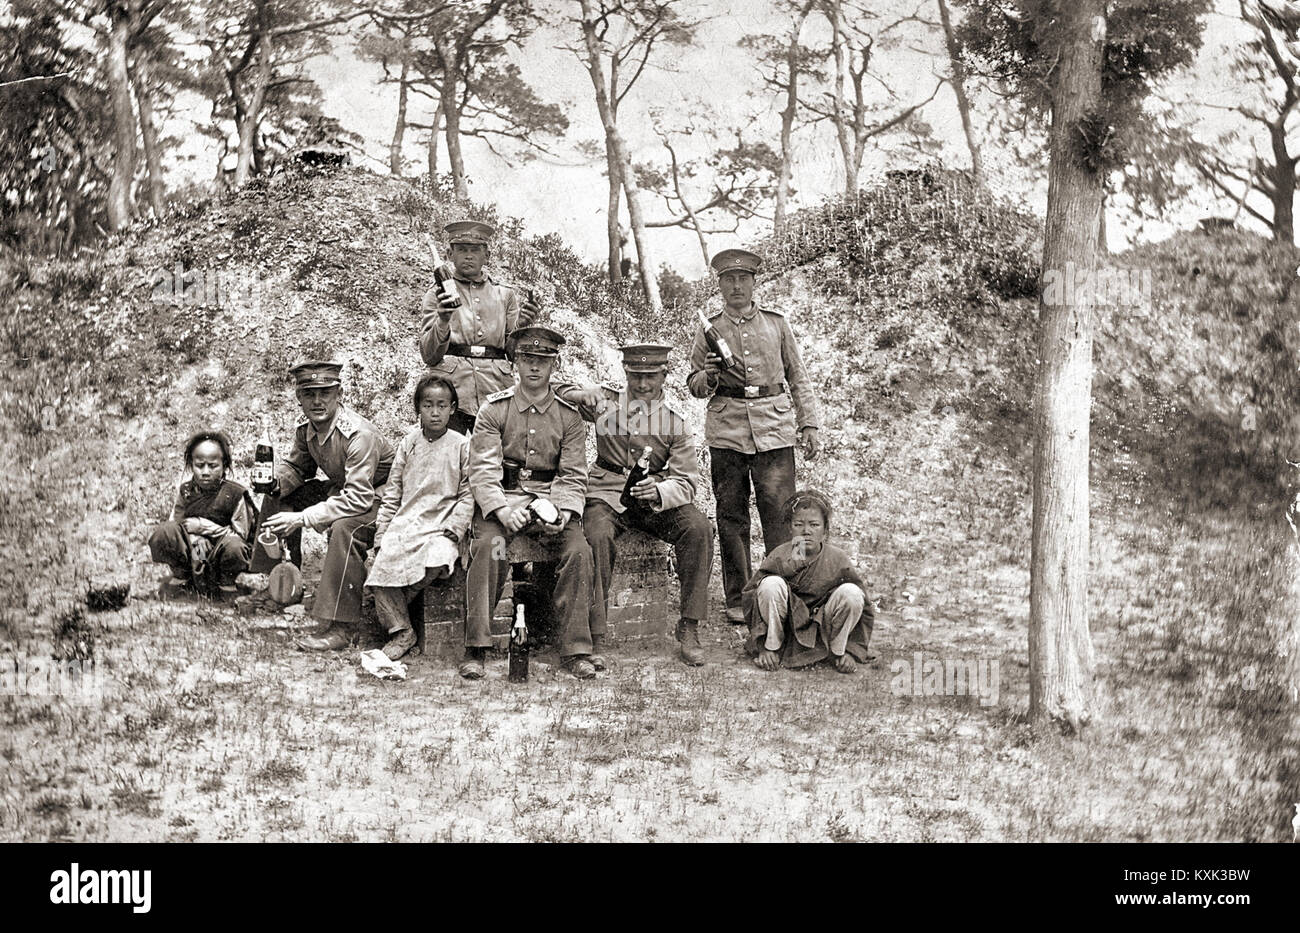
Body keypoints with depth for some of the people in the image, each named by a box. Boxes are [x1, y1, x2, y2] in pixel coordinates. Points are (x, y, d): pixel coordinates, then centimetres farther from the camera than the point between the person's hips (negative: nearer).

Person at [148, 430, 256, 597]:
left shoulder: (235, 494, -8)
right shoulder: (185, 491, 5)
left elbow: (240, 534, -10)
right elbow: (175, 522, 5)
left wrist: (203, 526, -16)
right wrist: (193, 539, -18)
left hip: (220, 556, -3)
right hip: (189, 550, 3)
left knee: (234, 547, -38)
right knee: (161, 532, -24)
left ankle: (226, 582, -3)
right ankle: (181, 575, 4)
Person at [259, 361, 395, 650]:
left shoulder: (359, 434, -30)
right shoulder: (306, 429, -6)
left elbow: (358, 498, -36)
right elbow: (297, 467, 13)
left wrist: (302, 518, -36)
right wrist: (274, 480, -12)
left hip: (379, 497, -9)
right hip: (341, 488, 9)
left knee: (345, 528, -37)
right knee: (278, 497, 3)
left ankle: (336, 628, -36)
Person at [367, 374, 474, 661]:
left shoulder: (462, 446, 4)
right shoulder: (408, 443, 12)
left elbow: (468, 494, 2)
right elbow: (392, 493, 14)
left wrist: (453, 530, -11)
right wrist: (381, 533, 6)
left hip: (442, 527, -3)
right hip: (405, 522, 3)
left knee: (436, 561, -33)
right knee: (382, 565, -24)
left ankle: (389, 608, -8)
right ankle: (401, 631, -10)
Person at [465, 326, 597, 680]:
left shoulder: (569, 416, 8)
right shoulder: (494, 408, 3)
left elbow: (573, 477, 3)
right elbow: (483, 469, -6)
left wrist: (562, 513, -17)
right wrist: (503, 511, -23)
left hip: (551, 501, 1)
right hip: (501, 500, -1)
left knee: (579, 550, -25)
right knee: (487, 546, -31)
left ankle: (576, 651, -16)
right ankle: (475, 650, -24)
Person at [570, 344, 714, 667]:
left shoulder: (675, 423, 2)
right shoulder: (604, 401, 2)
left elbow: (687, 480, -4)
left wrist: (658, 491, -27)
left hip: (655, 500, 1)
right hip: (606, 495, -1)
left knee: (699, 528, -26)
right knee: (597, 537, -34)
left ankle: (689, 628, -16)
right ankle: (594, 637, -26)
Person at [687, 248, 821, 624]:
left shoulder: (776, 322, 11)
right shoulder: (709, 328, 10)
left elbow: (797, 377, 16)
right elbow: (695, 386, 15)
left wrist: (808, 424, 10)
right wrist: (709, 375, -8)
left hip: (773, 429, 0)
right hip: (726, 431, 0)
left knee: (779, 514, -6)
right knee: (731, 518, 2)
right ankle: (737, 600, 9)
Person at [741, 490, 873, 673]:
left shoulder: (838, 560, -9)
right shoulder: (779, 557, -12)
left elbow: (863, 609, -4)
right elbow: (749, 597, -12)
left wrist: (852, 652, -11)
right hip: (787, 628, -1)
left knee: (851, 592, -25)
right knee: (771, 584, -28)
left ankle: (839, 652, -5)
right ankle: (771, 648, -9)